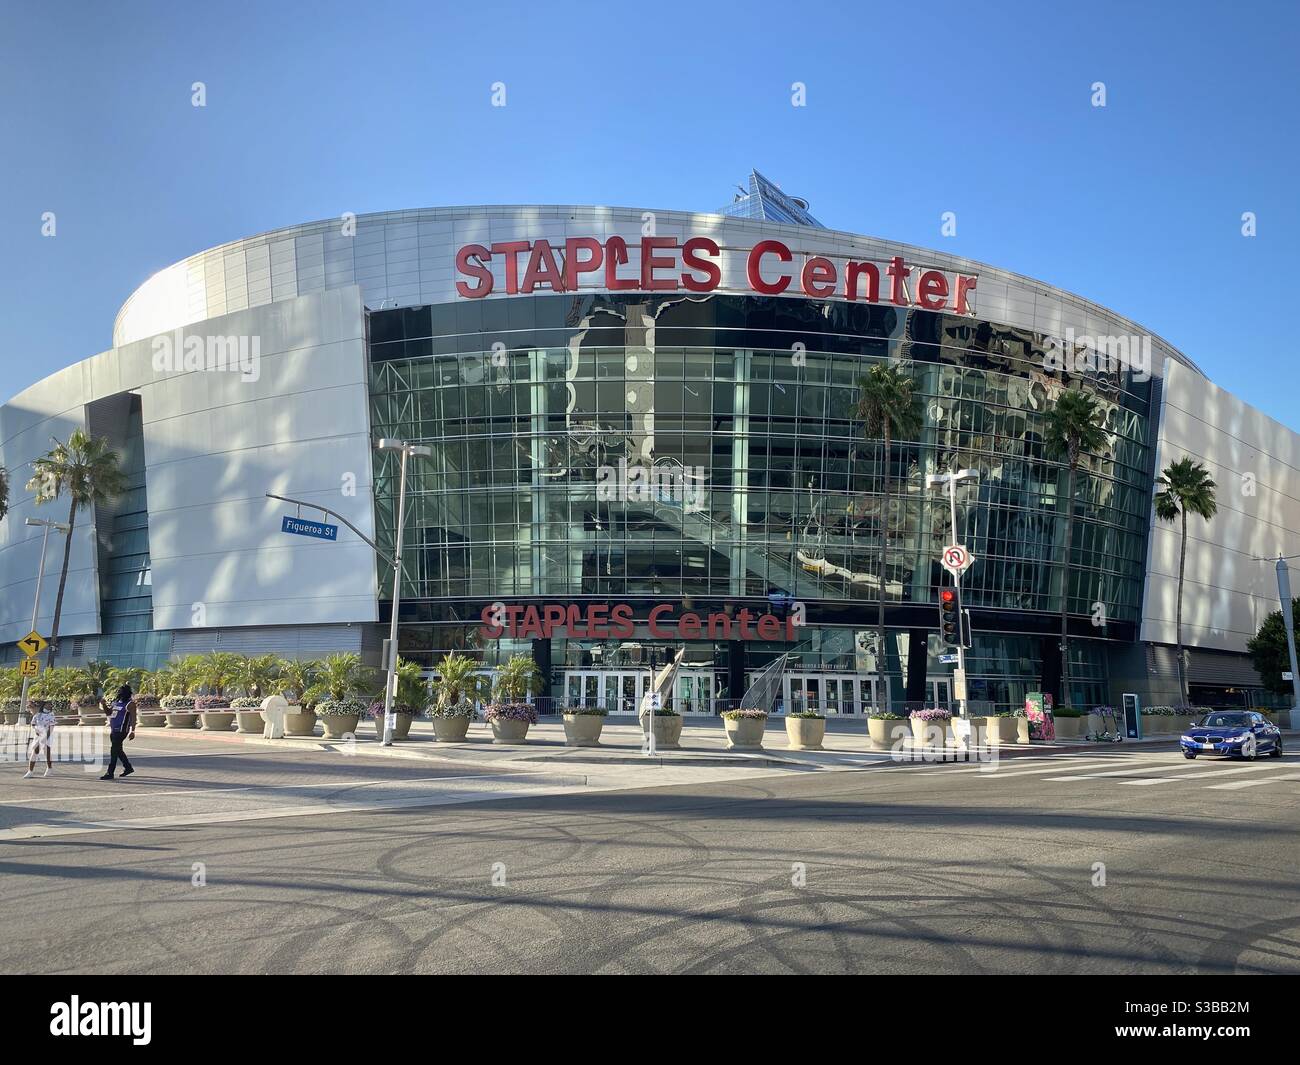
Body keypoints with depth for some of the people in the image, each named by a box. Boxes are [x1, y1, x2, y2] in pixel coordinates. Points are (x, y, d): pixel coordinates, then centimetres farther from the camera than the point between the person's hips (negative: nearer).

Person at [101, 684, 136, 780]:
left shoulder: (130, 704, -10)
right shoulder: (116, 702, 15)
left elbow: (133, 718, -14)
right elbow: (109, 712, 26)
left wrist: (132, 731, -22)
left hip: (121, 730, -9)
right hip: (113, 729, 9)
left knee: (114, 750, -10)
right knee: (118, 750, 17)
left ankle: (110, 773, -7)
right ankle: (128, 767, 31)